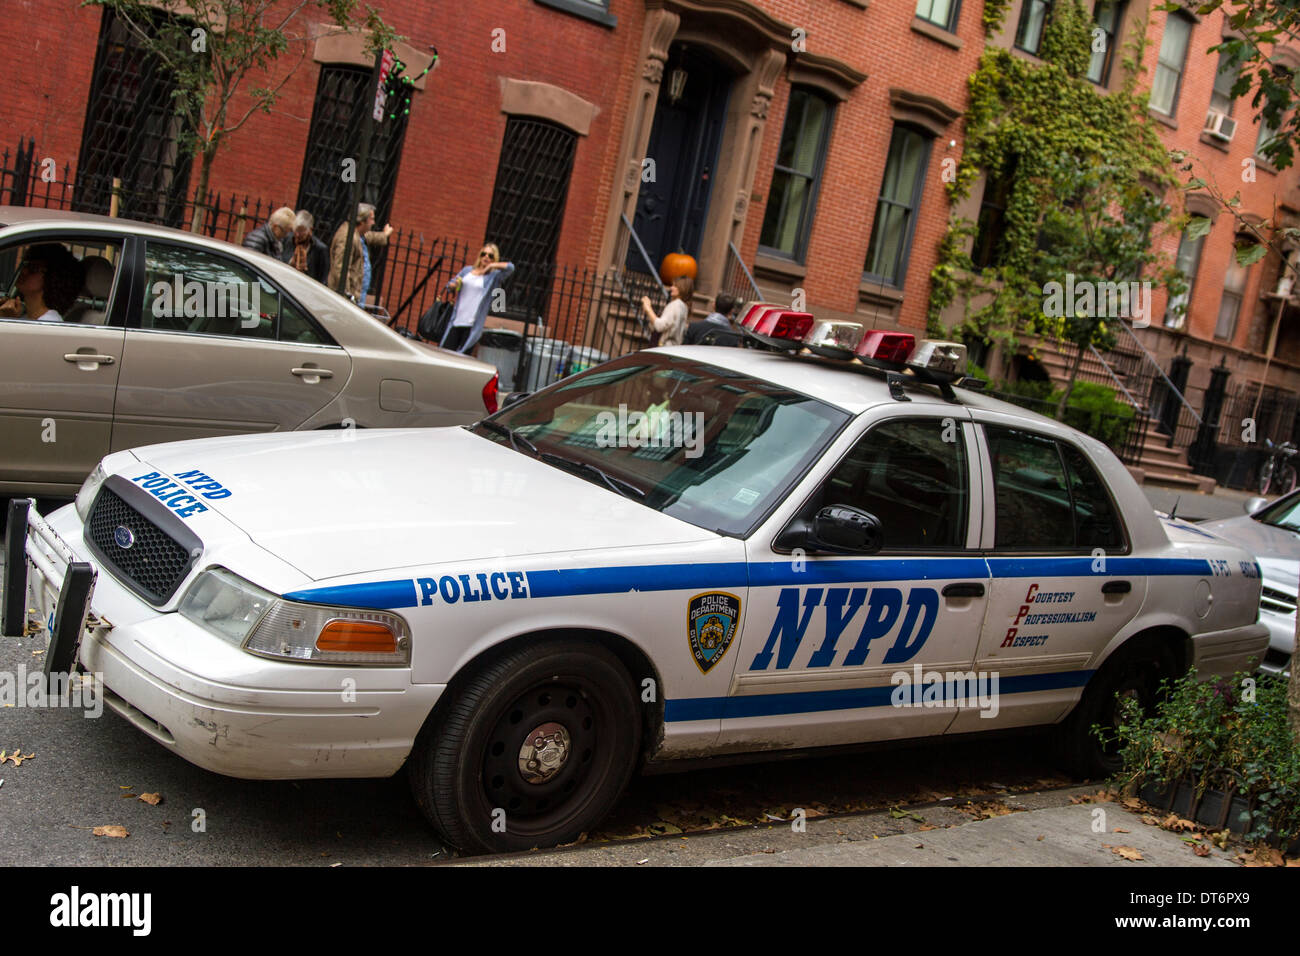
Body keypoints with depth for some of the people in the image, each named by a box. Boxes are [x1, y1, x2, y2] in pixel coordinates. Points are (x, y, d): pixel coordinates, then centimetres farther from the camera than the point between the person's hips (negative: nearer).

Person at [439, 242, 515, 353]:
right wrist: (452, 286, 1)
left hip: (472, 326, -4)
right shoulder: (467, 270, 15)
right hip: (456, 321, 4)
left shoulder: (494, 276, 3)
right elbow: (450, 285, 24)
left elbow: (510, 267, -14)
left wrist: (490, 266, -5)